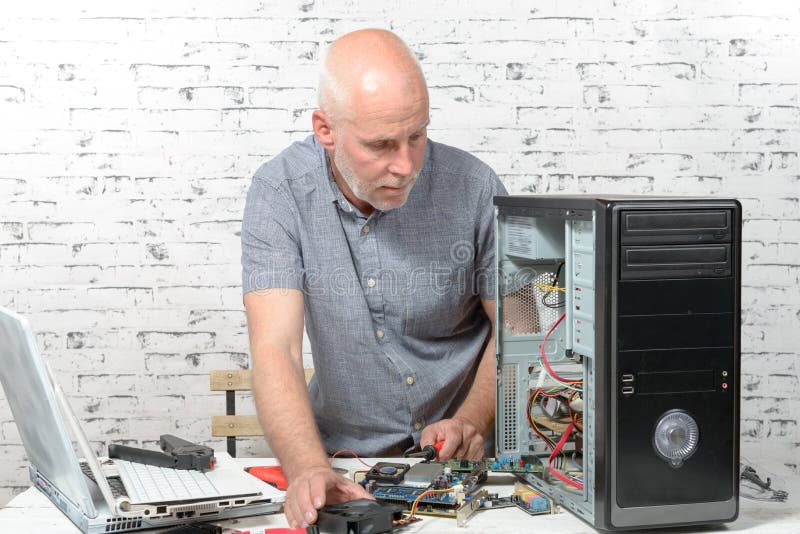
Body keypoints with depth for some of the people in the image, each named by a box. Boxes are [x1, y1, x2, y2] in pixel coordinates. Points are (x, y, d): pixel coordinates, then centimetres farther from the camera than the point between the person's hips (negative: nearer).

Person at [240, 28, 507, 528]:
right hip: (343, 455, 0)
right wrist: (309, 470, -36)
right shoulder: (279, 192, -13)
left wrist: (473, 421, -16)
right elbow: (276, 349, -20)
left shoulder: (474, 188, -11)